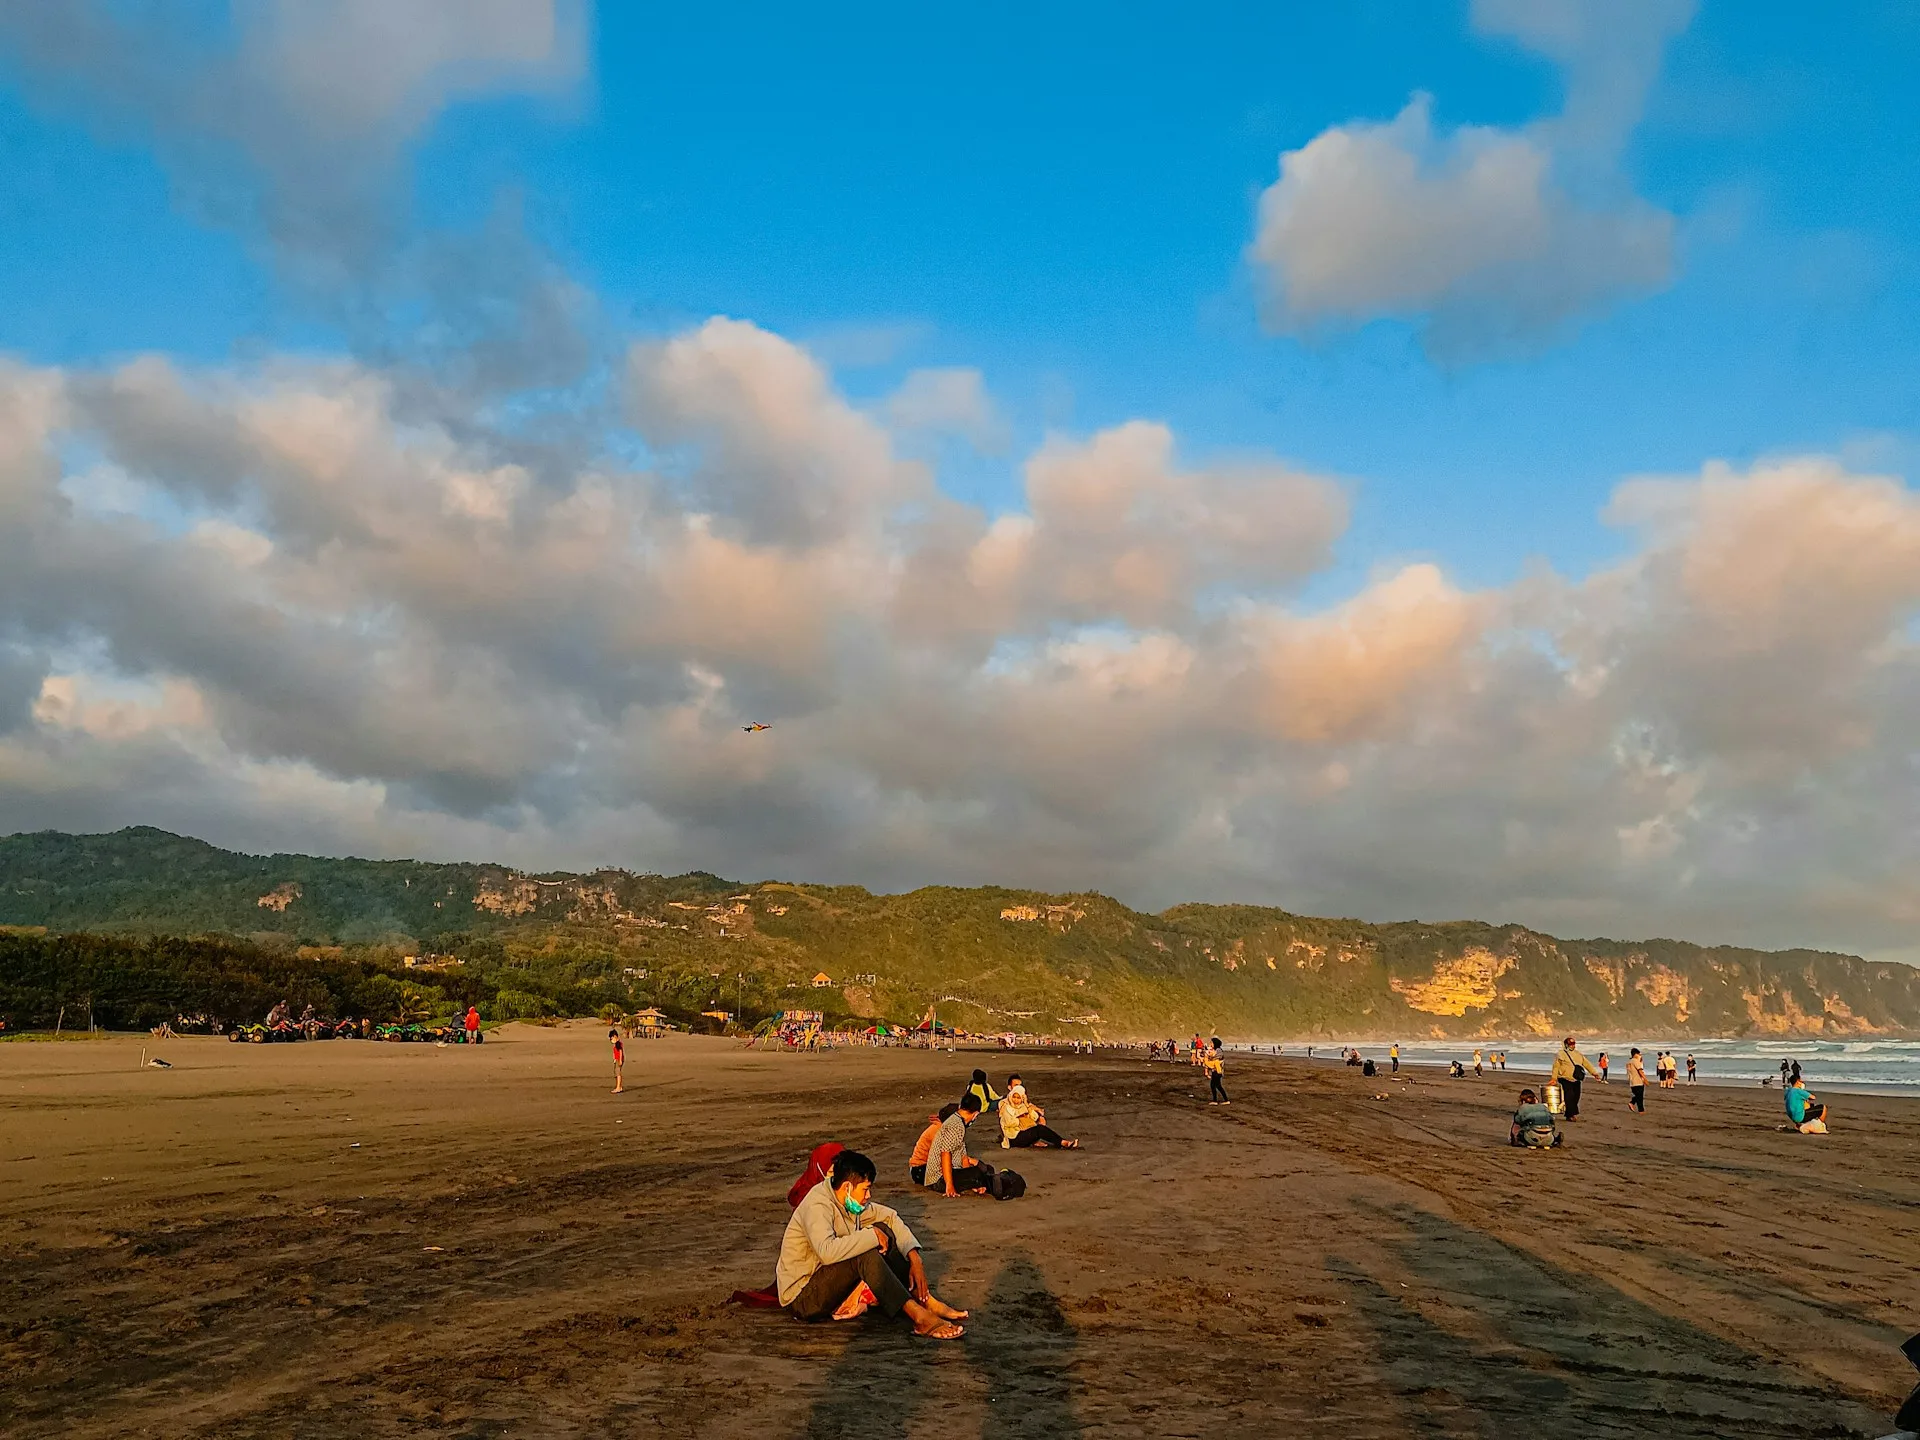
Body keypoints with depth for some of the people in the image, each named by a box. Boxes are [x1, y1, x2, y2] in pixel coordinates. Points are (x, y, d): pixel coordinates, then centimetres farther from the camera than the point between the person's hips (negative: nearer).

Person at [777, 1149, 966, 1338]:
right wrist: (872, 1235, -30)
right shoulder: (817, 1207, -25)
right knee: (865, 1254, -31)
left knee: (882, 1231, -5)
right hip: (802, 1298, -9)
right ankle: (920, 1318, -32)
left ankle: (927, 1301, -8)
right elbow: (827, 1251, -43)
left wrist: (915, 1260, -4)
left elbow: (890, 1216, 8)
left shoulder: (849, 1201, 1)